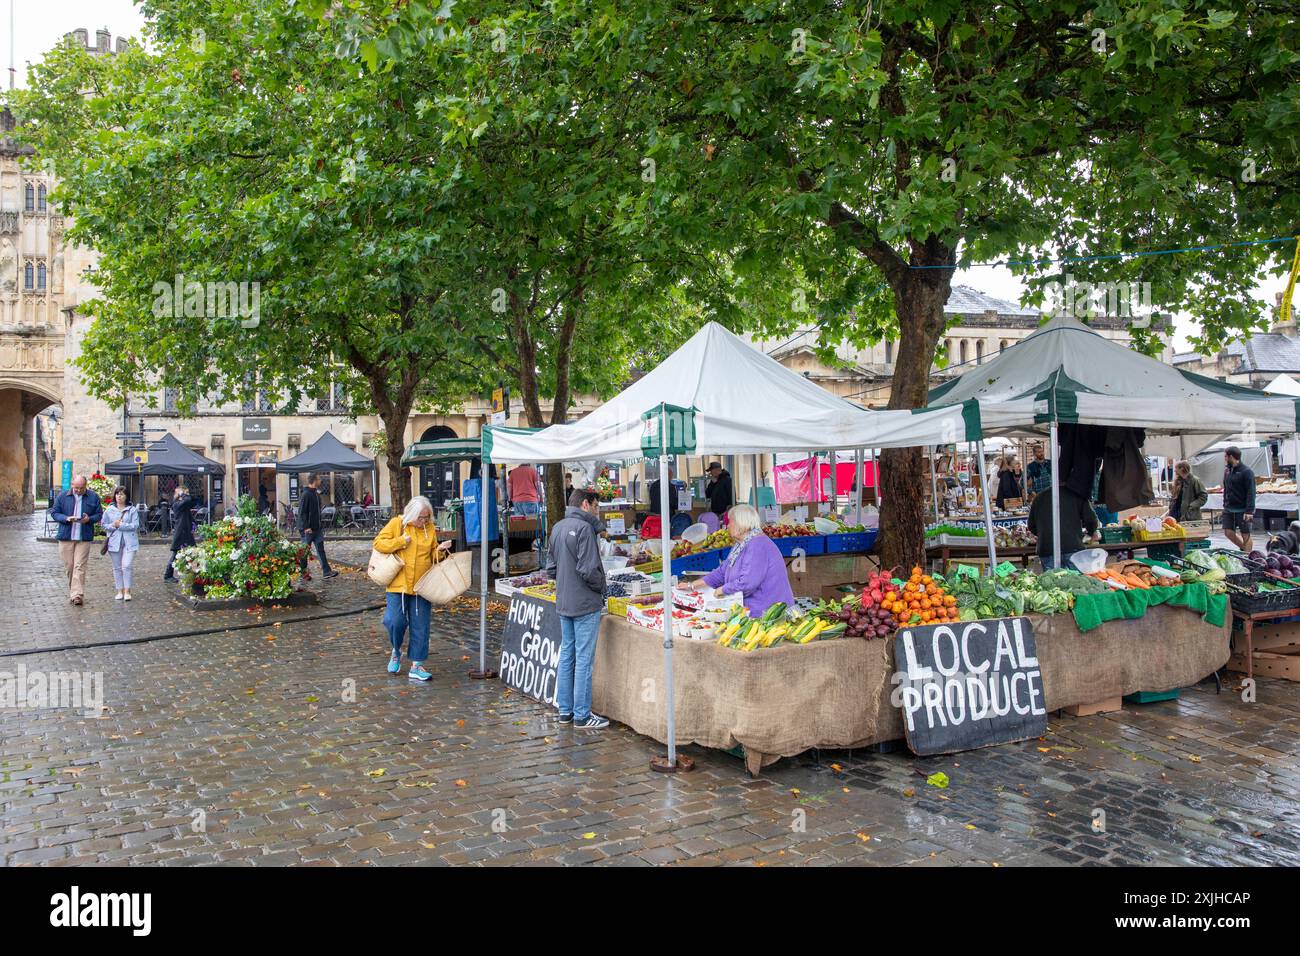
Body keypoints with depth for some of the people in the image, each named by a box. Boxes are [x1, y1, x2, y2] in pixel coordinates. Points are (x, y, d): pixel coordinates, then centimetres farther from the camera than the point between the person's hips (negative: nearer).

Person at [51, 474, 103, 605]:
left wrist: (89, 519, -13)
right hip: (66, 536, 2)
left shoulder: (93, 497, 4)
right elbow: (54, 512, 6)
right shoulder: (63, 496, 4)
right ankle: (72, 592, 19)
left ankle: (77, 594, -10)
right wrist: (66, 518, -13)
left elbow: (99, 514, 8)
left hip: (84, 538, -2)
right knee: (69, 566, 7)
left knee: (79, 567, -8)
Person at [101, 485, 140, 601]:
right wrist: (113, 525, -10)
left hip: (129, 542, -3)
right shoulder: (109, 510, 8)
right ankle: (120, 591, 16)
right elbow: (104, 525, 9)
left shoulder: (132, 510, 1)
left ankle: (127, 591, -5)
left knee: (126, 566, -11)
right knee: (117, 567, 7)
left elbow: (135, 525, -7)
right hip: (115, 541, 3)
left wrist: (121, 525, -13)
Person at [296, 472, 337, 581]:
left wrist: (321, 525, 17)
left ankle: (326, 571, 4)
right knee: (304, 551, 3)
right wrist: (306, 527, -22)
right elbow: (302, 513, -17)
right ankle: (303, 573, 13)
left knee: (321, 549, 5)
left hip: (317, 528, 8)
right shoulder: (306, 495, -15)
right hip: (307, 530, -8)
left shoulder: (316, 494, 12)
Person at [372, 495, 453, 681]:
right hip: (398, 584, -2)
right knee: (395, 621, -6)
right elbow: (378, 543, -7)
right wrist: (401, 541, -16)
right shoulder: (396, 523, -3)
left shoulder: (430, 528, 6)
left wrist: (440, 550, -7)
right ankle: (396, 651, 25)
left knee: (420, 627, 4)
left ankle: (416, 666, 13)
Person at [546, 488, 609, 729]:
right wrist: (601, 587, -6)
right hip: (585, 604, -8)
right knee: (584, 660, -2)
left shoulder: (557, 527, 10)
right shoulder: (583, 528, -17)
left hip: (563, 603, 8)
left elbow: (551, 567, 14)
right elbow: (589, 569, -22)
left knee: (566, 655, 14)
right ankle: (582, 716, 4)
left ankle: (565, 710, 22)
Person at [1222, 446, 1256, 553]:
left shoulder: (1246, 472, -12)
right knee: (1228, 533, 6)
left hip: (1242, 510, -7)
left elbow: (1251, 493, -15)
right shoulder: (1227, 471, 10)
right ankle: (1244, 549, 26)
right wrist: (1225, 505, 14)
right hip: (1229, 509, 7)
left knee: (1245, 535, 2)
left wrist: (1249, 511, -20)